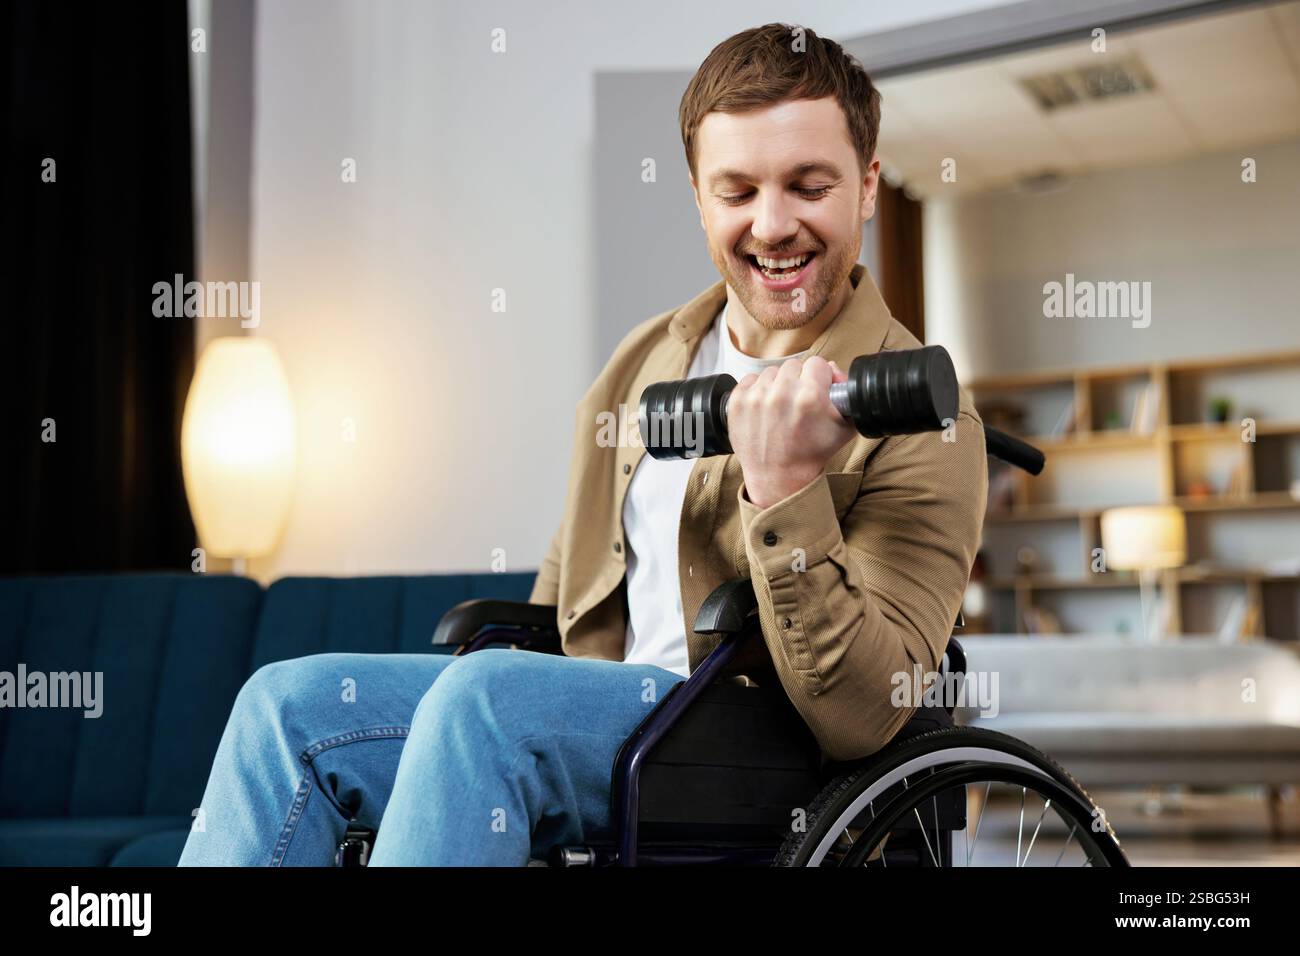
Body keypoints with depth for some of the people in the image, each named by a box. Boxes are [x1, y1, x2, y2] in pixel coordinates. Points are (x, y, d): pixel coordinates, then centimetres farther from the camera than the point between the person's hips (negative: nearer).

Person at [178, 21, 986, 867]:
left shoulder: (921, 419, -10)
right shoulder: (648, 360, 12)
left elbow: (860, 720, -19)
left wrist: (785, 489, -29)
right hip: (593, 716, 7)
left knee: (483, 693, -32)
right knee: (291, 702, -9)